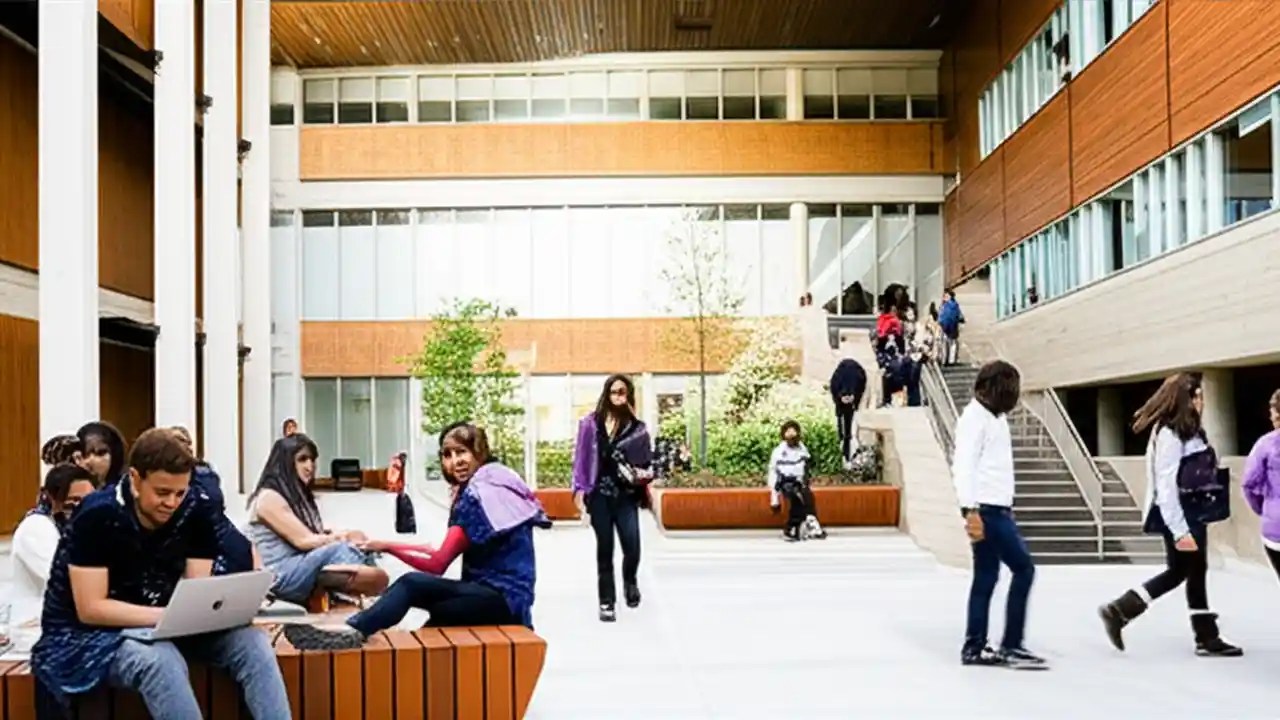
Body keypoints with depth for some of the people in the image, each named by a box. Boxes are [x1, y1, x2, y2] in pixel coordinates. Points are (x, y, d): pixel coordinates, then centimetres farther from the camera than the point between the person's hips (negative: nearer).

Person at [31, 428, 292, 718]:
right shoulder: (99, 515, -20)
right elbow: (91, 608, -22)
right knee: (161, 661, -36)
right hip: (91, 634, -5)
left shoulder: (193, 512, -6)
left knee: (252, 640, -18)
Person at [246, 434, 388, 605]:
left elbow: (316, 534, 12)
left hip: (305, 567, 8)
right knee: (339, 550, -30)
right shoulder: (269, 498, -6)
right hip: (283, 578, -7)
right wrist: (346, 537, -13)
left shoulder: (299, 494, 21)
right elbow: (304, 541, -15)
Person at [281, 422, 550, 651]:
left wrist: (388, 546, -4)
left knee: (411, 584, -23)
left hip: (502, 598, -10)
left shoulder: (479, 493, -12)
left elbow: (438, 565, -13)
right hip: (502, 595, 10)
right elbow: (447, 553, 18)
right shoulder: (493, 485, 18)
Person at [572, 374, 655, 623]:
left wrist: (645, 474, -11)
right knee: (604, 549, 4)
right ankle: (607, 603, 14)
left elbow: (647, 460, 10)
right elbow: (581, 456, 2)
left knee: (632, 546, -8)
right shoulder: (591, 423, 2)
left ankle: (630, 581, 25)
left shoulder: (637, 427, 5)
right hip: (599, 495, 0)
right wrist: (580, 488, -3)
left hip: (626, 496, 0)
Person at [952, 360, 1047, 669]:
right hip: (986, 510, -9)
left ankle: (975, 648, 12)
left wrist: (1006, 506, 17)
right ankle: (1011, 646, -1)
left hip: (997, 508, 9)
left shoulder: (994, 417, 18)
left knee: (987, 577, 8)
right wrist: (969, 510, -24)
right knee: (1024, 568, -7)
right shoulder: (974, 417, -12)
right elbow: (964, 465, -19)